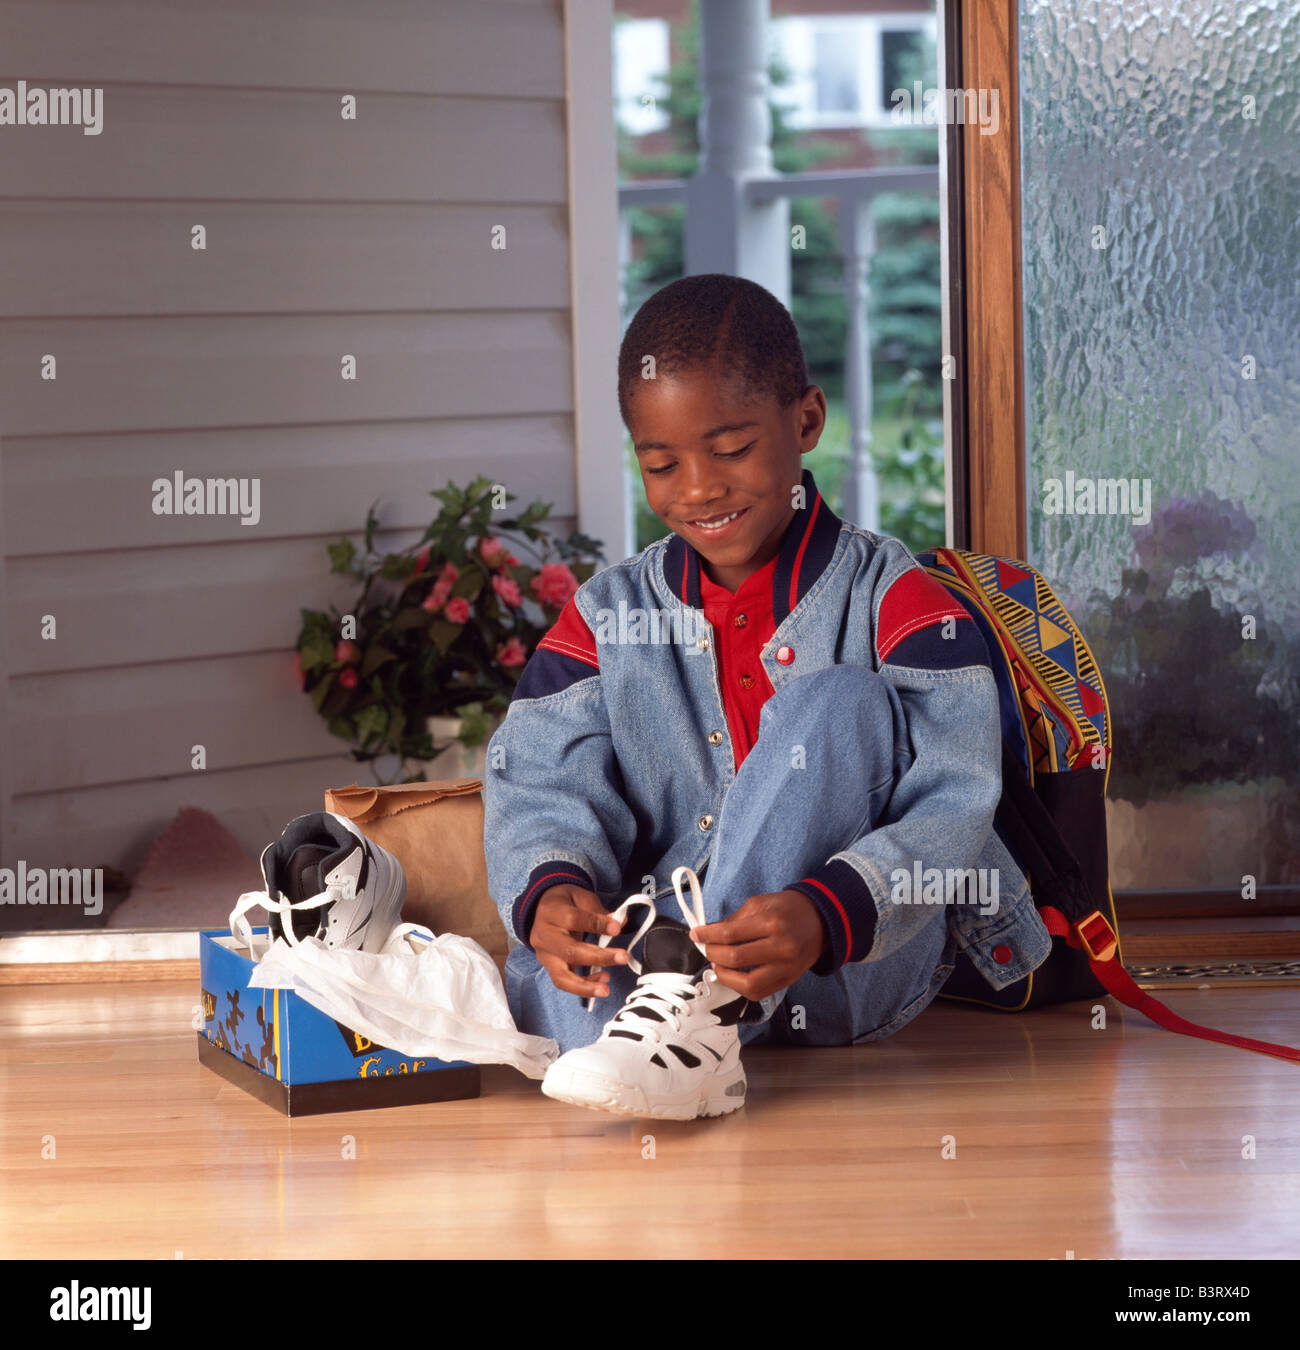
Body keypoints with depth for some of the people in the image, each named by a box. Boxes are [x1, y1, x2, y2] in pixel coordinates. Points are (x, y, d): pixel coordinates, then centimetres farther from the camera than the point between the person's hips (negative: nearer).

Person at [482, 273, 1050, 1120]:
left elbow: (954, 810, -14)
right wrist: (551, 890, -27)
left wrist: (824, 917, -34)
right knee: (542, 977, -25)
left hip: (863, 964, -2)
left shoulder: (894, 599, -2)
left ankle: (694, 995, -33)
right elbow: (542, 785, -1)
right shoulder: (609, 617, 10)